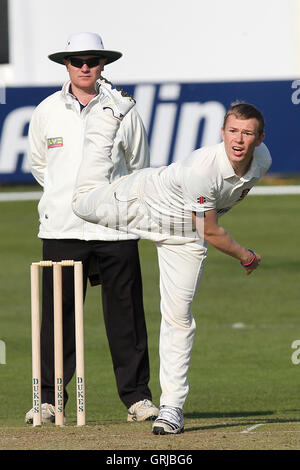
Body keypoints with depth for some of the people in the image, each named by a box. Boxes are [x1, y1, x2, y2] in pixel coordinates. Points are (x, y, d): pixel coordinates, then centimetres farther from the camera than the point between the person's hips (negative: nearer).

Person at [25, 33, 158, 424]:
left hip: (115, 228, 0)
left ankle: (137, 396, 7)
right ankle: (49, 399, 5)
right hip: (61, 229, 0)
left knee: (126, 315, 0)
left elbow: (139, 168, 16)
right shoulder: (47, 112, 6)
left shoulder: (124, 111, 4)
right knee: (57, 315, -1)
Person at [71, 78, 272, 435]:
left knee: (178, 317, -5)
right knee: (83, 201, 24)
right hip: (145, 200, -3)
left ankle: (172, 406, 1)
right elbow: (210, 233, -27)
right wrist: (244, 256, -14)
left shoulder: (262, 160, -22)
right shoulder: (202, 168, -40)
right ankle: (113, 109, 38)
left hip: (184, 237, 3)